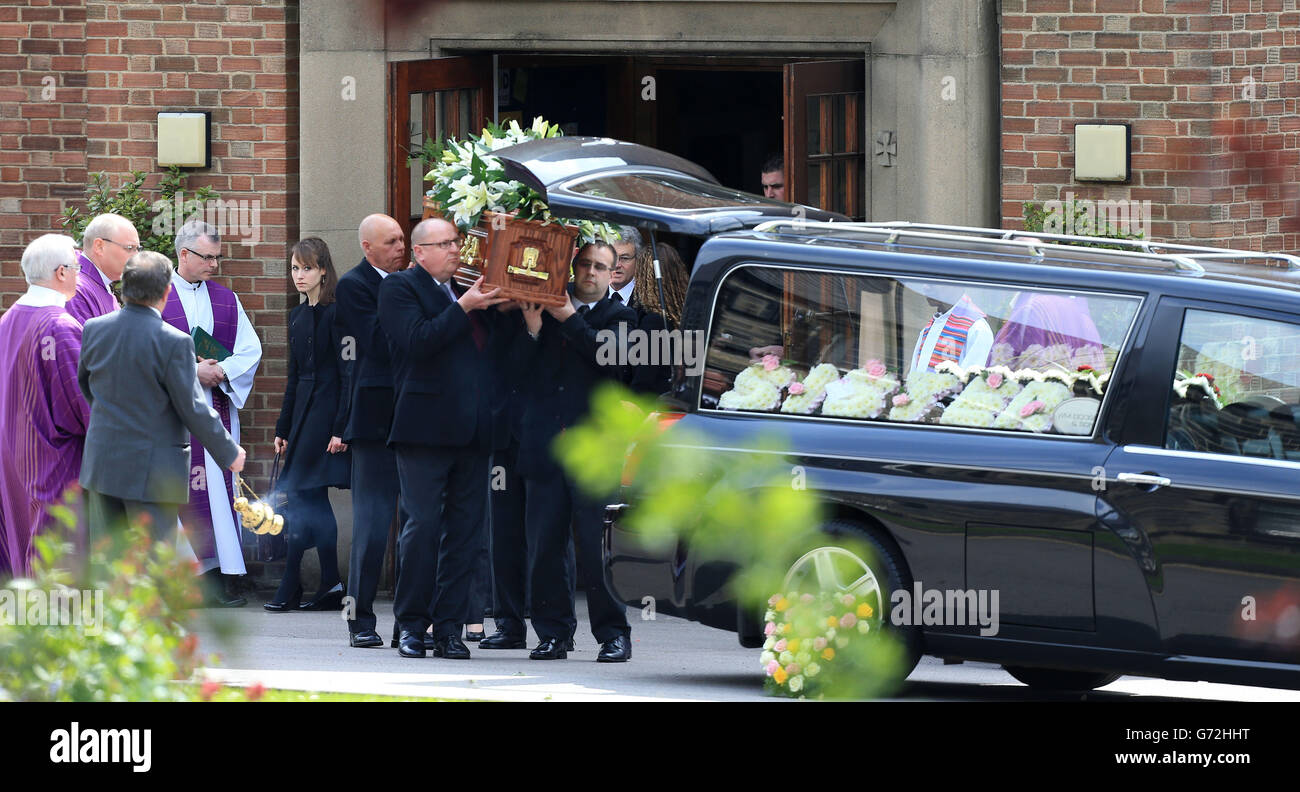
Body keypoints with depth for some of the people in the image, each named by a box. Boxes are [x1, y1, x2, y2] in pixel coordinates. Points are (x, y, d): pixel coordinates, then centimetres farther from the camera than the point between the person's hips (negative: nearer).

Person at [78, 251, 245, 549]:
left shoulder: (94, 329, -1)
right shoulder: (174, 342, -17)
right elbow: (193, 409, -13)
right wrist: (229, 453, 2)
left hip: (101, 465, 5)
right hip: (152, 472, -5)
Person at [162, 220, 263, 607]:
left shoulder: (226, 300, 15)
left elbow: (250, 350, 11)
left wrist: (222, 371, -7)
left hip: (217, 407, 4)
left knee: (218, 486, -2)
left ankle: (219, 578, -4)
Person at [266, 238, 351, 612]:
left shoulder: (335, 314, -9)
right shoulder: (298, 316, 15)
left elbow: (347, 373, -13)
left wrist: (341, 428, -18)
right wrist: (283, 428, 17)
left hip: (326, 412, -9)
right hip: (304, 410, 9)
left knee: (303, 495, -11)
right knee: (314, 499, 6)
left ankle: (290, 588, -10)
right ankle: (331, 588, 8)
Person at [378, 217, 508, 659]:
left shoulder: (467, 291, 20)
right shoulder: (400, 288, 1)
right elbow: (417, 341, -14)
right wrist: (463, 308, -15)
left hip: (470, 432, 6)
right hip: (425, 429, -6)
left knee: (465, 530, 4)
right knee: (423, 526, -8)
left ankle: (449, 627, 8)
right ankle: (411, 626, 1)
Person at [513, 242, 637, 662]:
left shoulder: (618, 316, 9)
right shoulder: (546, 311, 15)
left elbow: (613, 358, -11)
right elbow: (521, 371, 8)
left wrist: (570, 320, -10)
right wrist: (532, 330, -7)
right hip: (545, 449, 3)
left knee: (597, 548, -5)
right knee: (546, 547, 2)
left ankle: (613, 634, 2)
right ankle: (553, 634, 9)